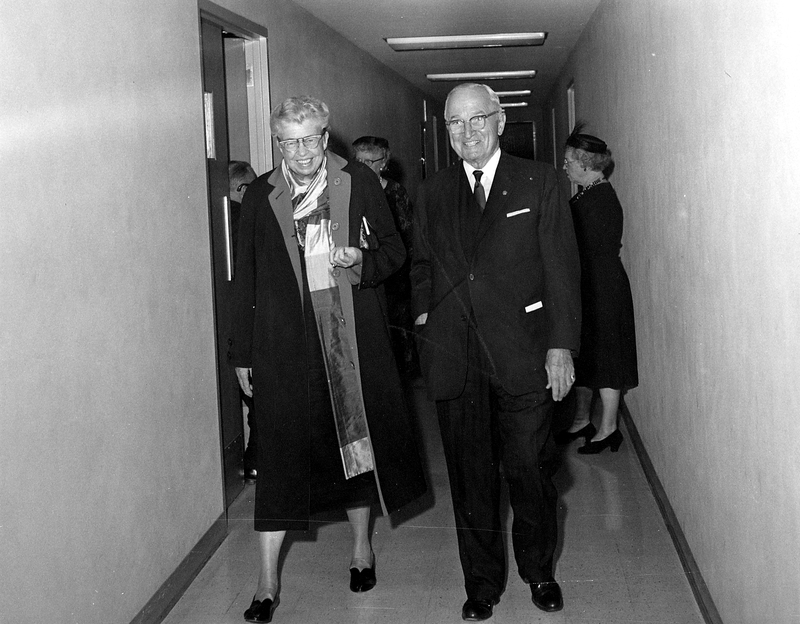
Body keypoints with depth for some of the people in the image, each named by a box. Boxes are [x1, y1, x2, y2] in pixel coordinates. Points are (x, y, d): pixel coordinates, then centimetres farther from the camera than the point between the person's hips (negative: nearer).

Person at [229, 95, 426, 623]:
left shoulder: (360, 183, 2)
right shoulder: (261, 196, 2)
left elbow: (394, 250, 8)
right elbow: (246, 279, 5)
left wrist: (362, 260, -15)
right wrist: (243, 354, 5)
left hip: (353, 337, 1)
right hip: (285, 343, -1)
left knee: (357, 436, 12)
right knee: (281, 450, -2)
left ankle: (362, 545, 34)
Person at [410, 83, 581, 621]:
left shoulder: (539, 182, 2)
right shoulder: (433, 194, 12)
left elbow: (562, 268, -2)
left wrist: (561, 345, -8)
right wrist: (424, 315, 4)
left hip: (523, 355, -2)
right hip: (453, 356, 3)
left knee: (529, 468, 6)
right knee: (470, 476, 9)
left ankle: (540, 571, 30)